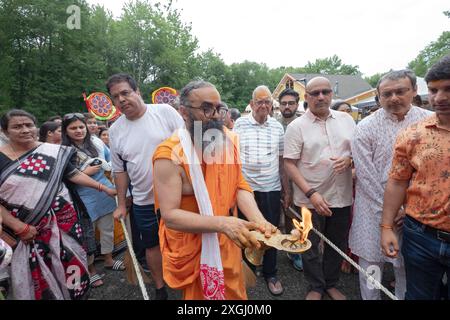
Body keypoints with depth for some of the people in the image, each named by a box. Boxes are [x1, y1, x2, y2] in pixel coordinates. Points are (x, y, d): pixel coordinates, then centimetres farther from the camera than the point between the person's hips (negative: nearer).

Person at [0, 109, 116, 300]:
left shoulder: (52, 152, 0)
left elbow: (75, 175, 2)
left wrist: (104, 188, -1)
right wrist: (20, 227, -9)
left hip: (63, 218, 1)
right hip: (29, 228, -1)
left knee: (69, 259, 10)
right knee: (38, 271, 8)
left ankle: (75, 291, 33)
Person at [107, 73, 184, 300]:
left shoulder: (165, 111, -9)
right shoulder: (115, 130, 3)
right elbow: (120, 170, 9)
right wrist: (121, 204, 12)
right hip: (144, 201, 3)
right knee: (152, 244, 18)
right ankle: (160, 288, 41)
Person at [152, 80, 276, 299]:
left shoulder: (228, 141, -4)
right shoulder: (169, 155, -23)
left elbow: (240, 186, -5)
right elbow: (170, 215, -25)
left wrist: (259, 220, -22)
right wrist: (222, 223, -36)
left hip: (227, 245, 5)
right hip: (192, 251, -5)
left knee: (235, 293, 26)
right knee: (200, 294, 19)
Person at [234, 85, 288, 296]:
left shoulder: (277, 127, 4)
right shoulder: (240, 124, -2)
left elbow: (282, 161, 7)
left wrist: (286, 189, 8)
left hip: (271, 189, 2)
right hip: (245, 187, -1)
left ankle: (270, 274, 32)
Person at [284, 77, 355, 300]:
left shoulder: (346, 120, 5)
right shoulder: (296, 127, -7)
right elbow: (289, 164, -11)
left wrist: (349, 159, -12)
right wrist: (311, 194, -19)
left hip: (341, 197, 4)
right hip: (310, 199, -3)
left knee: (337, 245, 18)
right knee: (310, 246, 11)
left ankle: (331, 284, 42)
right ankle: (316, 287, 36)